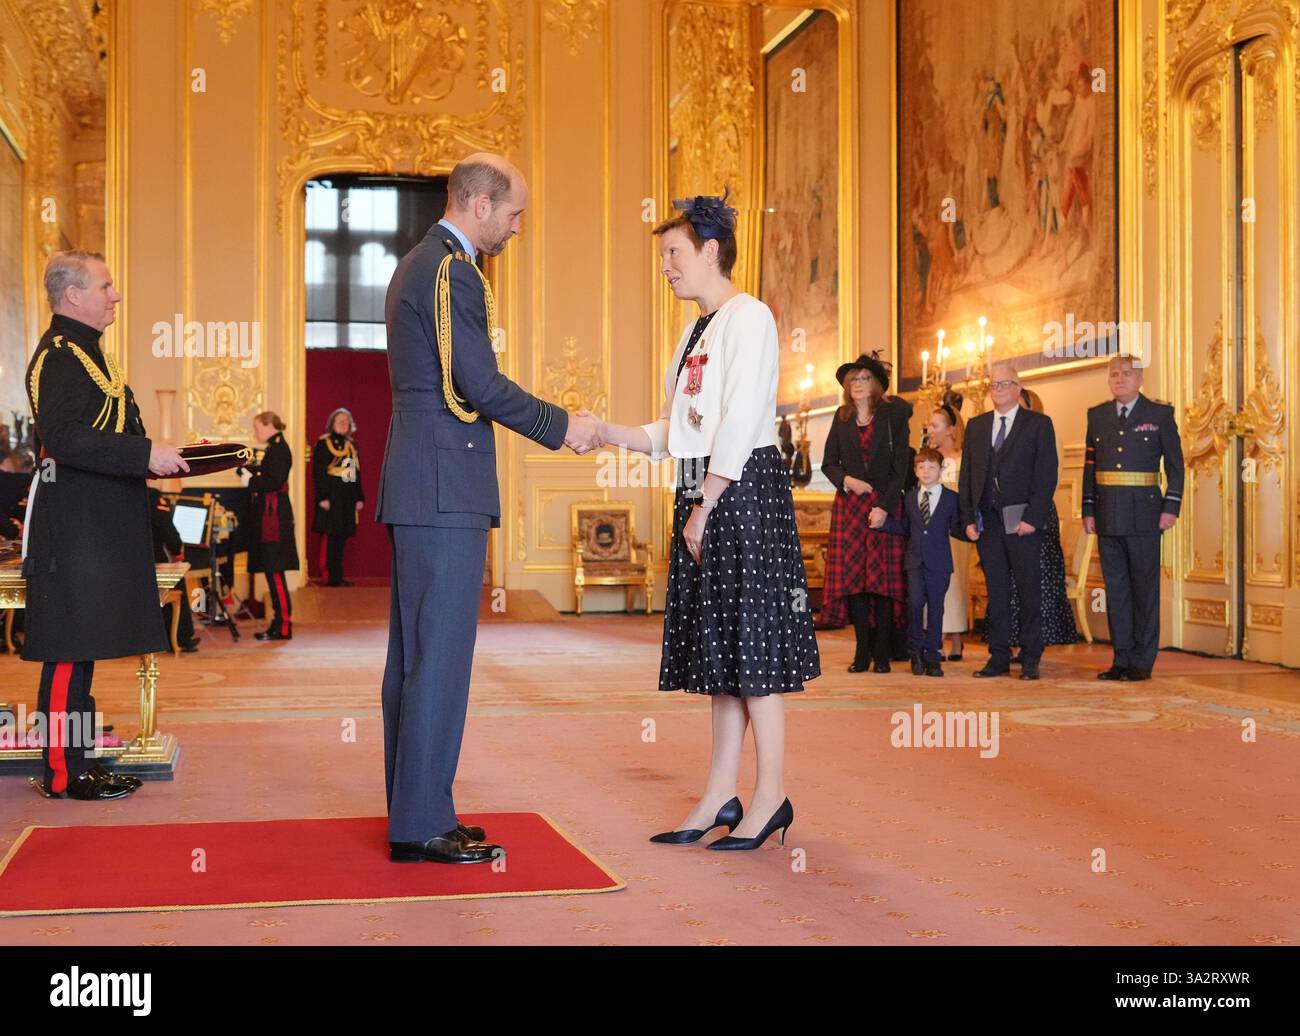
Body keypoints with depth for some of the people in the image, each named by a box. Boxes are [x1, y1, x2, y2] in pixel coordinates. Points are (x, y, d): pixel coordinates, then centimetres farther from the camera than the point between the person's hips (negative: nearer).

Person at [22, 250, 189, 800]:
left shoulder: (85, 351, 21)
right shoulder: (58, 355, -12)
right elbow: (63, 438, -23)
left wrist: (154, 458, 14)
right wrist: (146, 454, -24)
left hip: (97, 529, 10)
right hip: (75, 528, -10)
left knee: (81, 650, 12)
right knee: (70, 649, -6)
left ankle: (77, 760, 18)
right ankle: (63, 773, -1)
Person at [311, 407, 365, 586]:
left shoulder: (351, 445, 18)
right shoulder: (323, 443, -2)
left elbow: (357, 474, 20)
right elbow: (318, 472, -8)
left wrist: (360, 497, 13)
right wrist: (322, 497, -15)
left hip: (347, 498, 6)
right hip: (331, 497, -6)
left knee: (341, 537, 6)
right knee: (330, 536, -7)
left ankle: (337, 576, 10)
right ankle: (330, 576, -5)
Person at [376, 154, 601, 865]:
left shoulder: (418, 265, 21)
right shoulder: (451, 271, -12)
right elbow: (477, 384, -17)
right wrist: (561, 427, -5)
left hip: (417, 486, 11)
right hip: (446, 487, -11)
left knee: (415, 652, 11)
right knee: (441, 653, -8)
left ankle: (413, 814, 17)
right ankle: (422, 825, -5)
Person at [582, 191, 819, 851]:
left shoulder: (748, 318, -9)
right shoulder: (697, 331, 18)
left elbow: (738, 425, -16)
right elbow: (672, 434, 17)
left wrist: (704, 507, -17)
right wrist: (605, 433, 7)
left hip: (742, 490, -9)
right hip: (701, 496, 9)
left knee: (751, 639, -5)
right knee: (718, 647, 9)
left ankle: (771, 798, 2)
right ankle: (721, 798, 14)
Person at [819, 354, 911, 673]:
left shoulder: (894, 416, 2)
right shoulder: (841, 419, 12)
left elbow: (900, 467, -2)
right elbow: (828, 463, 12)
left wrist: (884, 506, -12)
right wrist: (847, 480, -9)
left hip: (885, 504, -3)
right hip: (849, 505, 3)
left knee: (884, 576, -5)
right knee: (852, 575, -2)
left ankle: (882, 651, -2)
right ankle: (862, 650, 2)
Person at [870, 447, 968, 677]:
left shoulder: (951, 498, 1)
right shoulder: (909, 498, 11)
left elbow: (956, 530, 0)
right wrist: (883, 522, 6)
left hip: (939, 562, -2)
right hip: (915, 560, 2)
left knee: (935, 607, 2)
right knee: (915, 602, -12)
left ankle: (932, 657, 12)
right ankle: (916, 653, 4)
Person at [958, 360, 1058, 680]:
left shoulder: (1039, 424, 2)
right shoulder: (976, 425, 15)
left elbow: (1046, 476, -4)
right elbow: (966, 475, 13)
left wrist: (1033, 518, -13)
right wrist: (968, 518, 4)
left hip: (1022, 520, -4)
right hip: (986, 520, 4)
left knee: (1029, 591, 0)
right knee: (996, 592, 6)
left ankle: (1030, 659, 5)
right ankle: (999, 657, 11)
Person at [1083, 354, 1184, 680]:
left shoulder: (1160, 414, 2)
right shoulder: (1097, 415, 11)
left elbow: (1175, 464, 1)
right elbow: (1089, 466, 12)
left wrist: (1171, 506, -7)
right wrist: (1088, 509, 6)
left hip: (1144, 514, -4)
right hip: (1108, 516, 4)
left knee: (1145, 588, 0)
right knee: (1115, 588, 6)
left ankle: (1142, 662, 6)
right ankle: (1121, 659, 12)